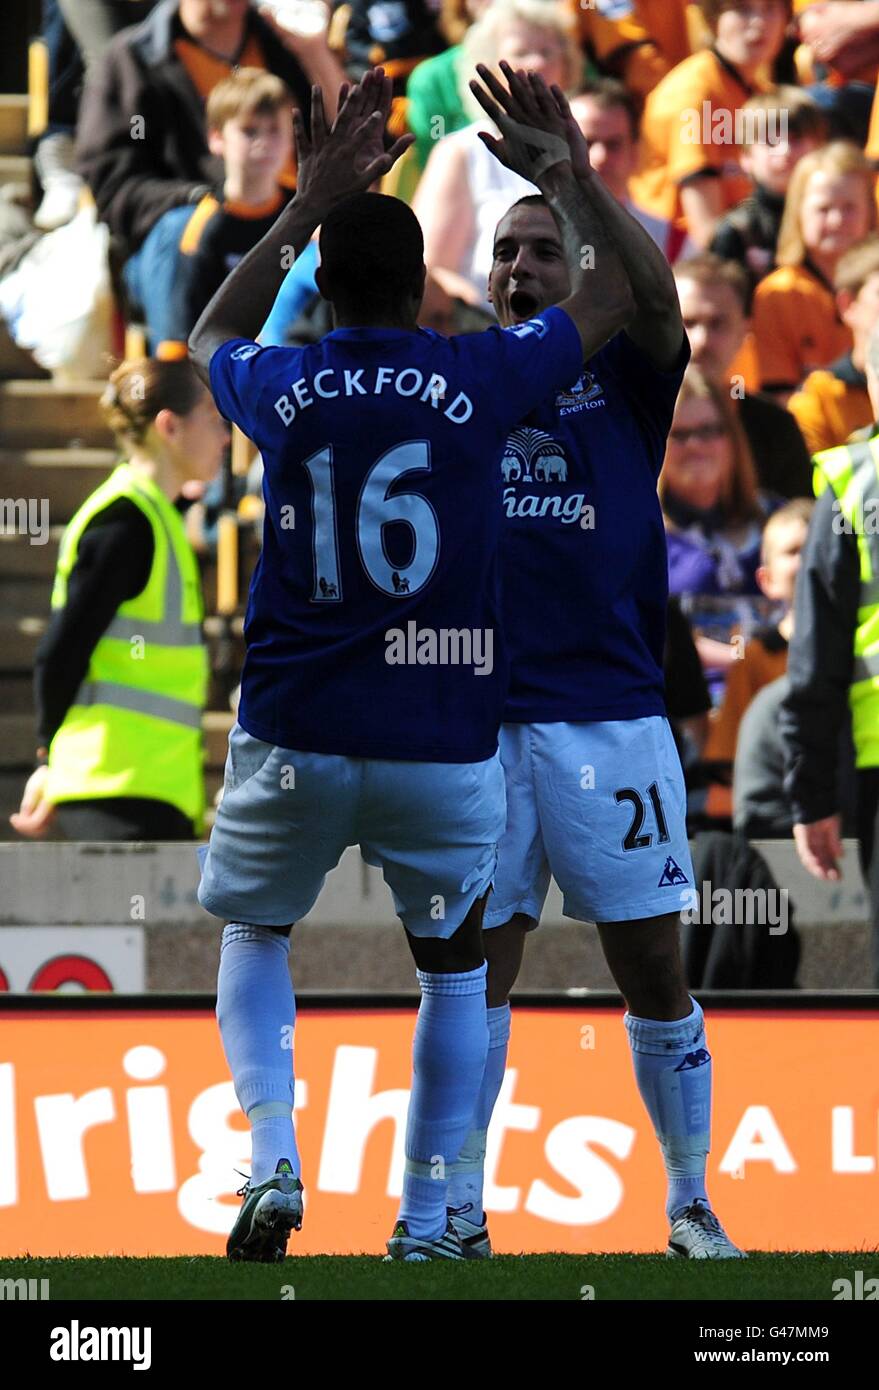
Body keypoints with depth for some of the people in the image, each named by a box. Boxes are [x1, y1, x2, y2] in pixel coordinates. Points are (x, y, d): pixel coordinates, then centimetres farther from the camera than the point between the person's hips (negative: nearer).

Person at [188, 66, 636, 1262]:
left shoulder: (280, 388, 0)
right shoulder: (478, 379, -5)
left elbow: (215, 336, 27)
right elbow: (612, 298, 14)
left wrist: (310, 208, 28)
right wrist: (561, 178, 24)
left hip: (295, 738, 1)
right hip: (445, 746, -1)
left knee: (254, 936, 23)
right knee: (454, 965, 19)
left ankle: (272, 1161, 1)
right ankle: (426, 1225, 14)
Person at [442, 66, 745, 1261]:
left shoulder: (621, 376, 5)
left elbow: (657, 296, -15)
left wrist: (579, 175, -32)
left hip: (612, 715, -1)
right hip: (478, 717, 1)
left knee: (654, 971, 4)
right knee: (477, 970, 3)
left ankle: (691, 1208, 14)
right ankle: (457, 1214, 9)